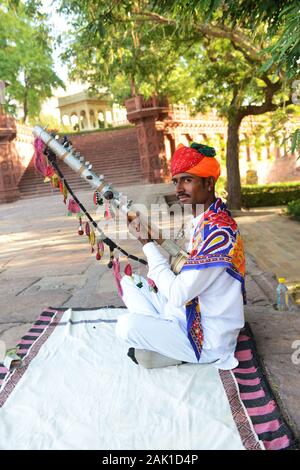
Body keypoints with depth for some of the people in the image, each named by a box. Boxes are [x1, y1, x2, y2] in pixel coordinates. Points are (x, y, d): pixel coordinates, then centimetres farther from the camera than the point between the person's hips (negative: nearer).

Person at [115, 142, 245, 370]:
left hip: (209, 342, -9)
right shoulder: (203, 221, 3)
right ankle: (166, 339, 3)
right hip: (190, 312, 9)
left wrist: (148, 243, -20)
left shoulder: (219, 232, -26)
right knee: (128, 282, 12)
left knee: (127, 325, -27)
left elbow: (178, 295, -26)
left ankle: (164, 353, 1)